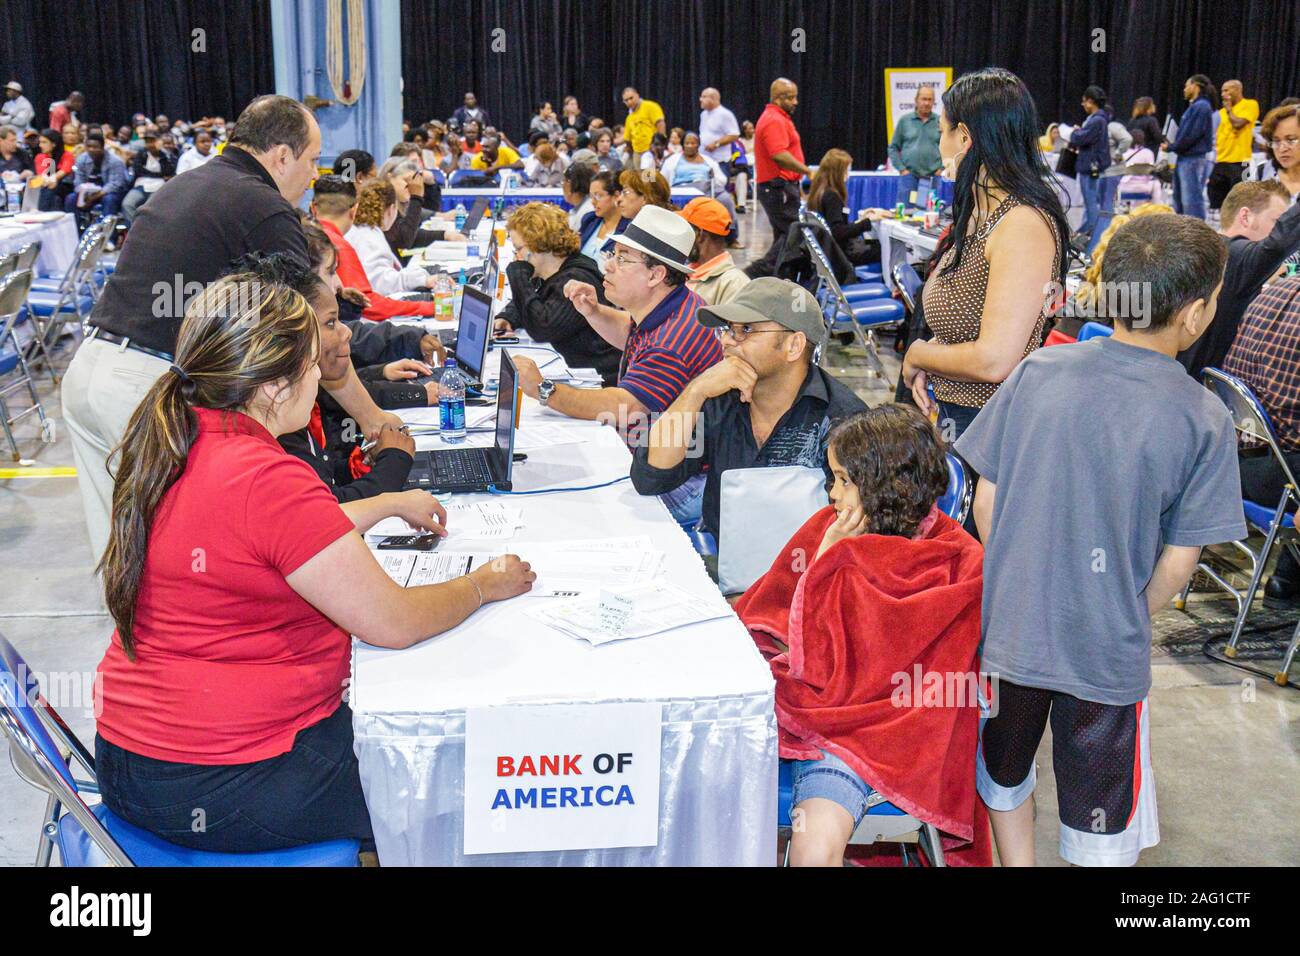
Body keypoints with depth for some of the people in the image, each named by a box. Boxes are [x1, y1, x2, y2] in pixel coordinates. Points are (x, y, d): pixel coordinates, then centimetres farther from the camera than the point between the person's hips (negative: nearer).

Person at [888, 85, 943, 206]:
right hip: (909, 175, -1)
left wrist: (941, 167, 1)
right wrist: (901, 168, -1)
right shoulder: (904, 120, 5)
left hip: (932, 177, 1)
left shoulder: (940, 122, 5)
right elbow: (893, 147, 7)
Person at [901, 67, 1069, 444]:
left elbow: (994, 361, -26)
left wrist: (917, 355, -9)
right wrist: (928, 364, 2)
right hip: (952, 415, 9)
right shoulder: (977, 216, 9)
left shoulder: (1022, 228, -20)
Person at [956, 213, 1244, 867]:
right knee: (1104, 828, 17)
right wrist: (1127, 617, 10)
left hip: (1008, 630, 2)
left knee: (1004, 773, 27)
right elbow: (1177, 564, -9)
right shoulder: (1204, 419, -13)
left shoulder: (1037, 372, -8)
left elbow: (986, 505, -3)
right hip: (1107, 655, -2)